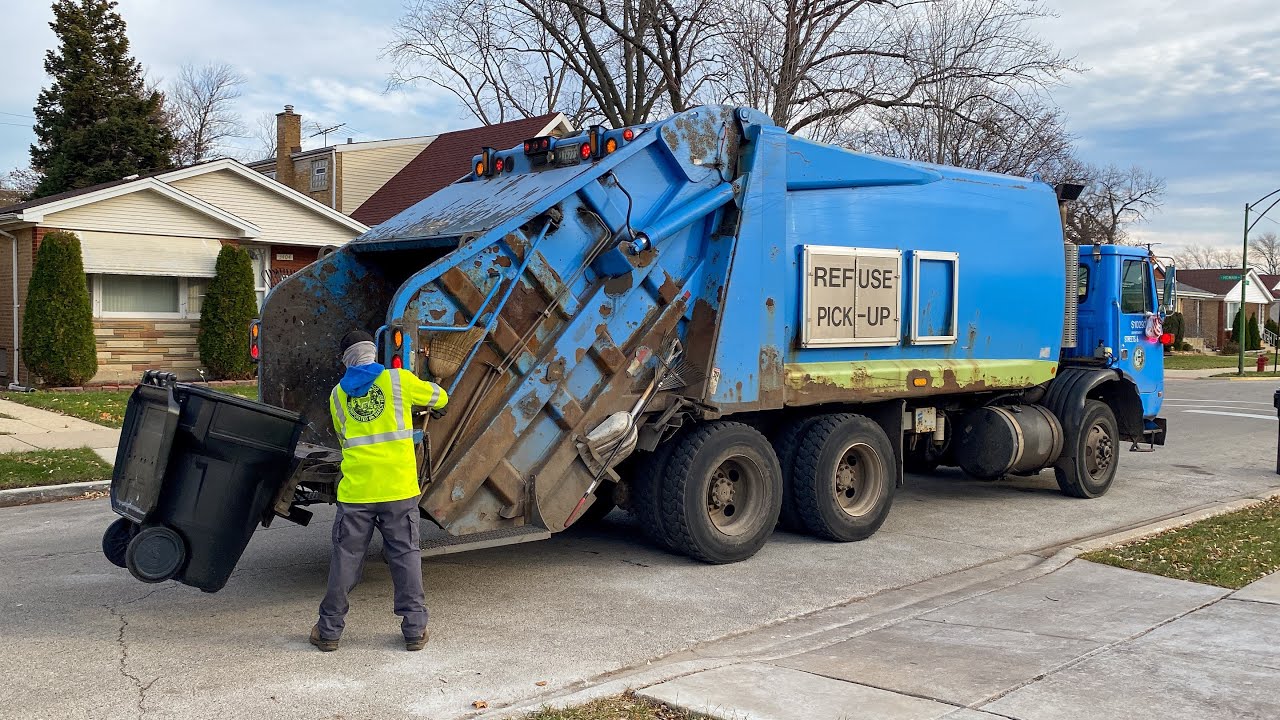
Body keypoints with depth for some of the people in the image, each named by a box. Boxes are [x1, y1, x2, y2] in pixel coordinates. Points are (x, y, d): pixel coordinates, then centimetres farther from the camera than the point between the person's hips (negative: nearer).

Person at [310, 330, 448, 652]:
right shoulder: (399, 380, 1)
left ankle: (329, 630, 18)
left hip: (356, 490, 2)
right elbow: (439, 397, 16)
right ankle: (414, 629, 11)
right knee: (406, 556, 7)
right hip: (399, 490, -1)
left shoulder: (337, 394, 10)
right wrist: (435, 406, 40)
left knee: (345, 558, 10)